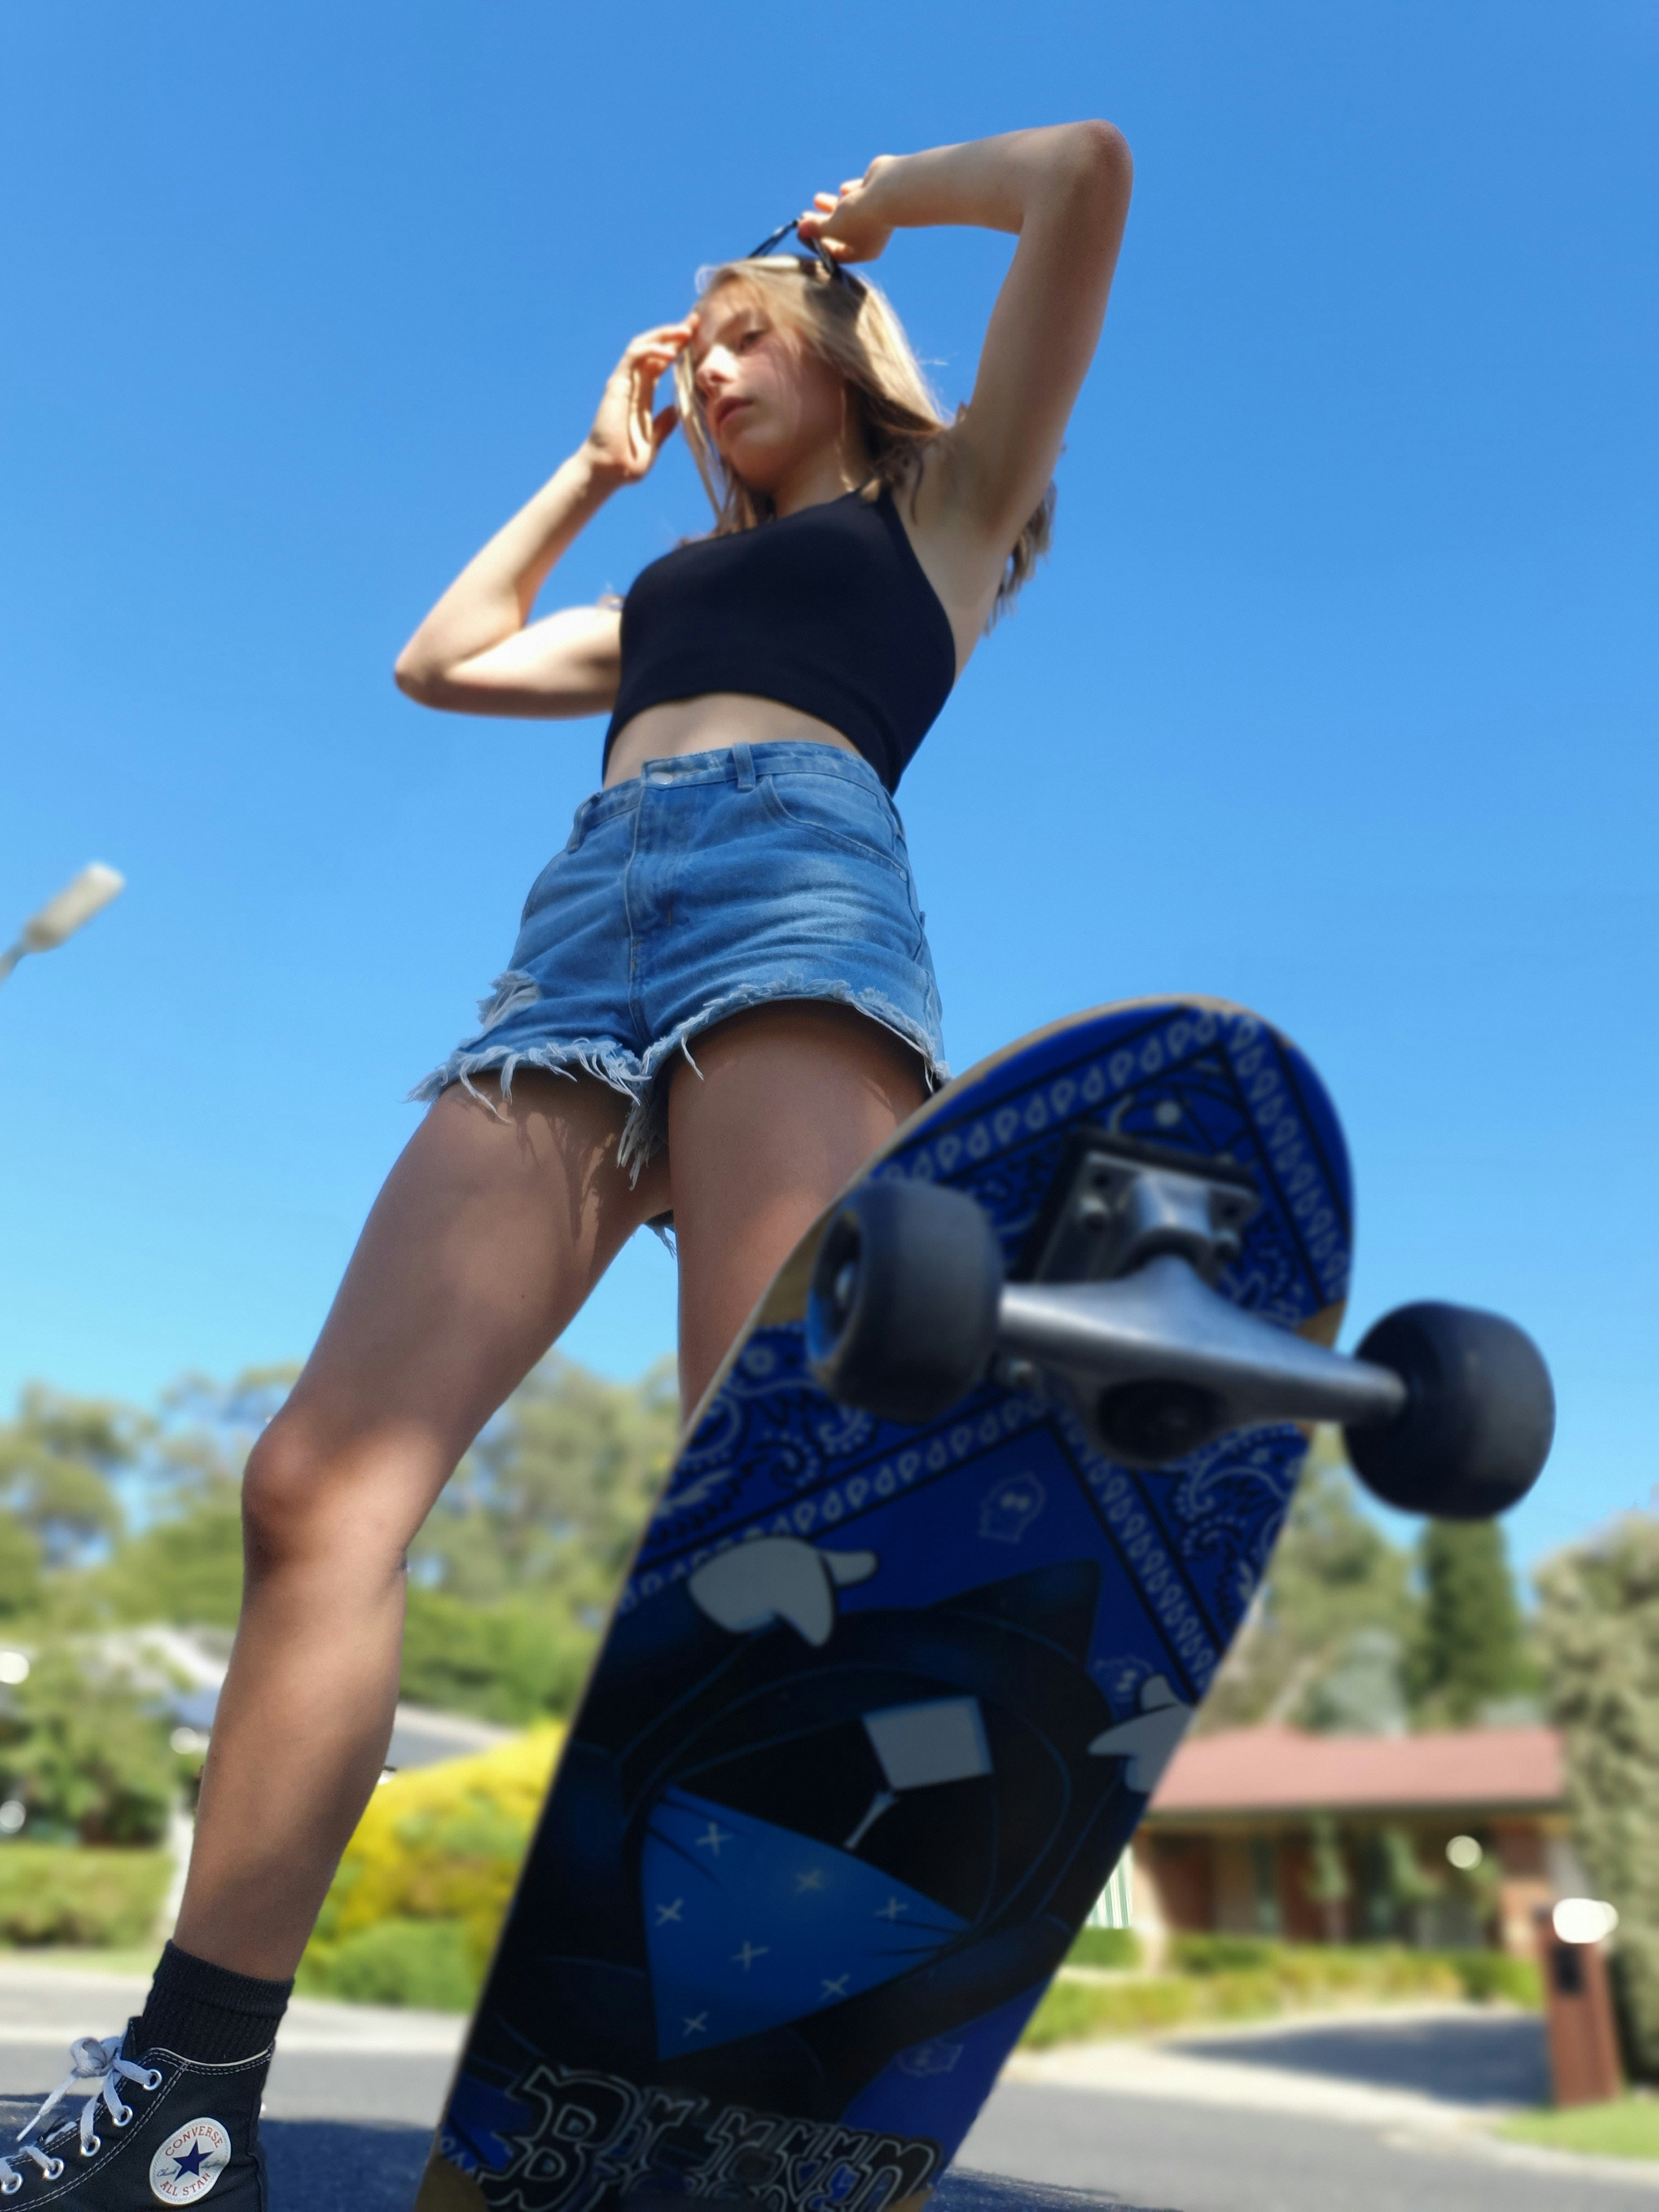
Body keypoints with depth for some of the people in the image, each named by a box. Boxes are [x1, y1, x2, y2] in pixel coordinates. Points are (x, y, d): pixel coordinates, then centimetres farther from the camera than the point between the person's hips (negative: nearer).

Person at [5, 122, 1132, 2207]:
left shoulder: (943, 505, 28)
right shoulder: (675, 584, 42)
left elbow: (1085, 172, 20)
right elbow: (443, 656, 44)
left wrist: (873, 202, 36)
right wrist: (597, 463, 48)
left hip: (793, 880, -4)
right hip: (578, 940, 5)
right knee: (319, 1483, -13)